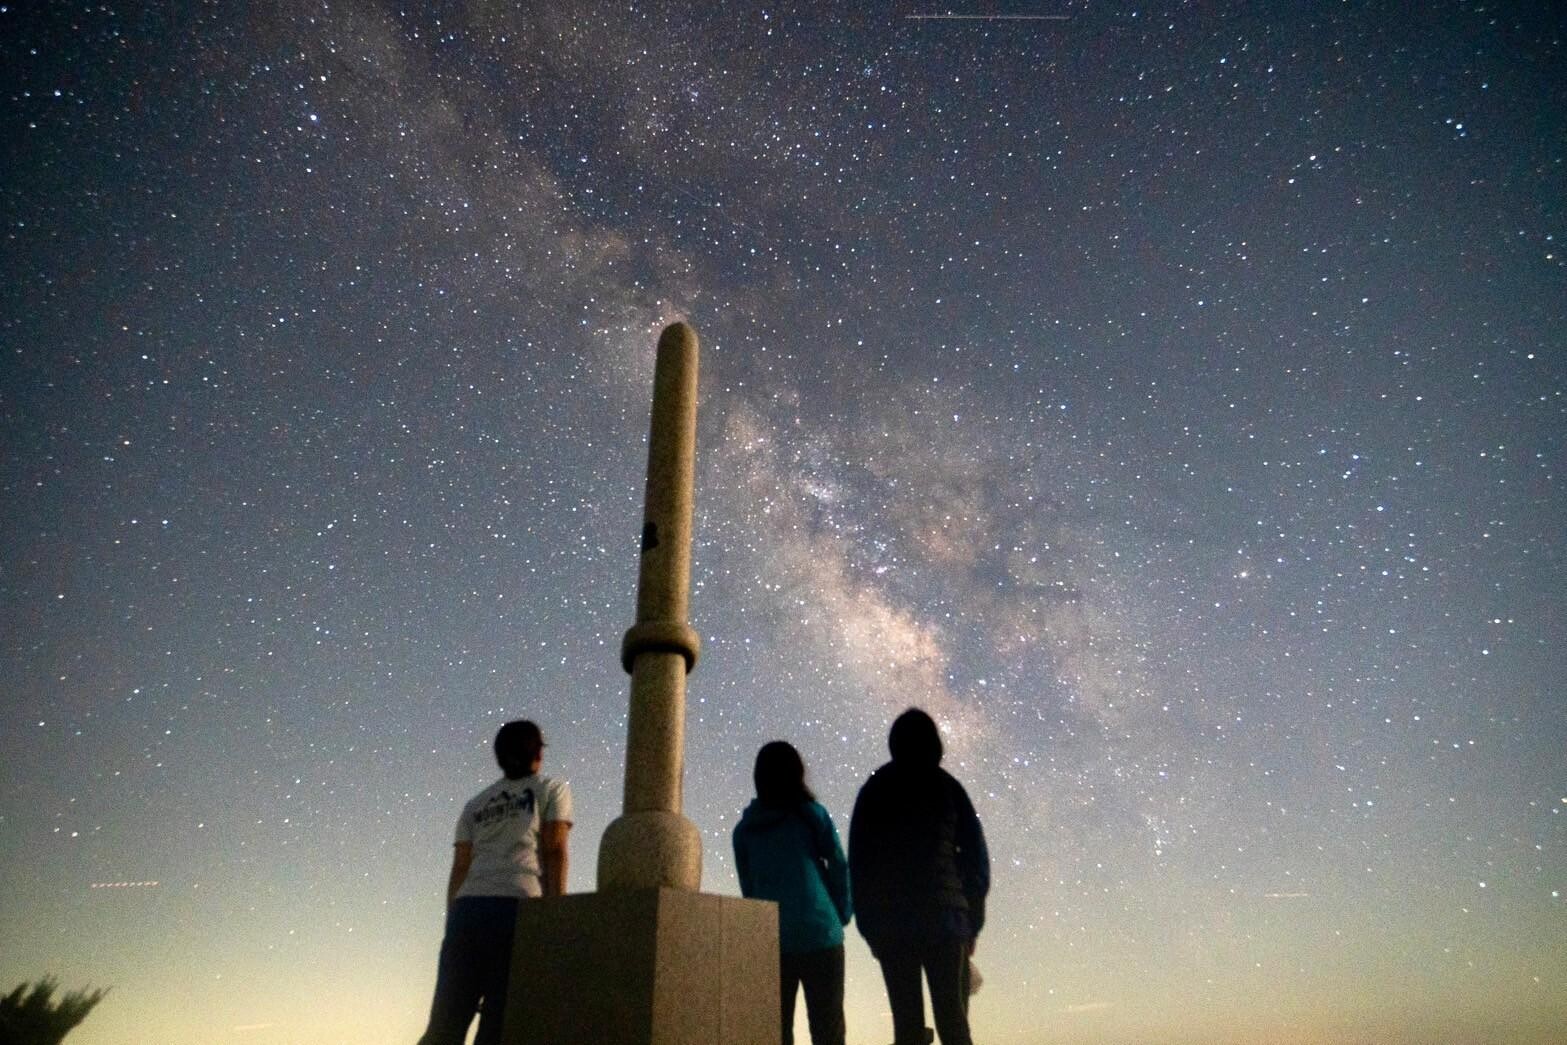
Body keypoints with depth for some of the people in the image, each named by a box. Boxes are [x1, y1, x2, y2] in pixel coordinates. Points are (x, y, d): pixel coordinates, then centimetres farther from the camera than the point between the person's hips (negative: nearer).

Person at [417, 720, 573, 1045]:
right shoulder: (553, 789, 14)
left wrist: (451, 930, 15)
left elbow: (459, 870, 16)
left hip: (467, 909, 4)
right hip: (518, 908, -4)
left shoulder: (475, 804, 25)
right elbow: (554, 851, 1)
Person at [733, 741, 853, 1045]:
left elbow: (748, 886, 10)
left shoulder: (745, 828, 7)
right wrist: (842, 915, 13)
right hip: (819, 934, -2)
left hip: (769, 939, 2)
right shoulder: (812, 814, 0)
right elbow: (840, 869, 1)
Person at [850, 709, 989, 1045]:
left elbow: (857, 865, 7)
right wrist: (972, 922, 8)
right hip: (945, 920, -1)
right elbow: (975, 857, 2)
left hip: (890, 925, 1)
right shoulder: (947, 788, 3)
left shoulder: (873, 792, 7)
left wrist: (870, 928, 12)